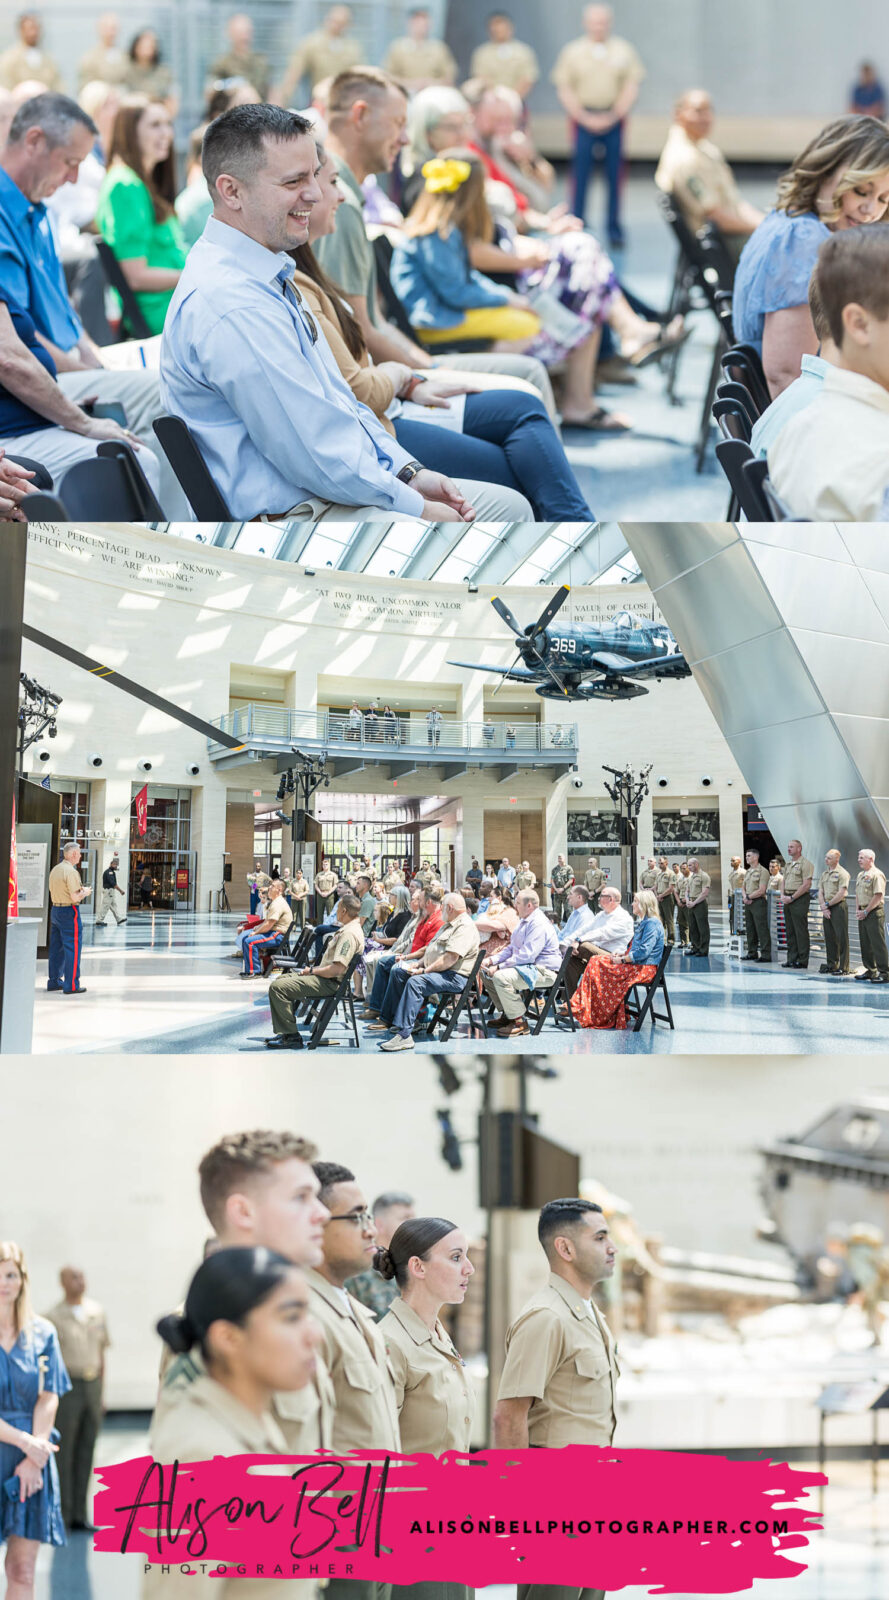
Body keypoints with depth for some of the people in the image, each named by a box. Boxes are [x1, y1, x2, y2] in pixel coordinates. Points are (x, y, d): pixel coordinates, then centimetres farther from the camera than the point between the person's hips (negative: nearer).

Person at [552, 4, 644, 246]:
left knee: (615, 176, 1)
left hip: (614, 119, 1)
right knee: (581, 175, -4)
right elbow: (565, 90, 2)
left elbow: (631, 87, 4)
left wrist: (614, 116, -7)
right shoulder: (572, 52, 5)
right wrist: (585, 118, -7)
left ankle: (614, 230, 7)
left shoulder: (624, 51, 7)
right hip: (584, 120, -1)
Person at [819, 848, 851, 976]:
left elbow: (841, 894, -13)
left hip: (838, 907, -8)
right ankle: (832, 964, 18)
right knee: (829, 937, 10)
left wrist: (827, 904, -8)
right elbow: (820, 892, 13)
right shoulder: (824, 874, 16)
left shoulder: (842, 873, -7)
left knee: (841, 937, -7)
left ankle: (843, 967, -7)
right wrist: (823, 907, -2)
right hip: (827, 908, 8)